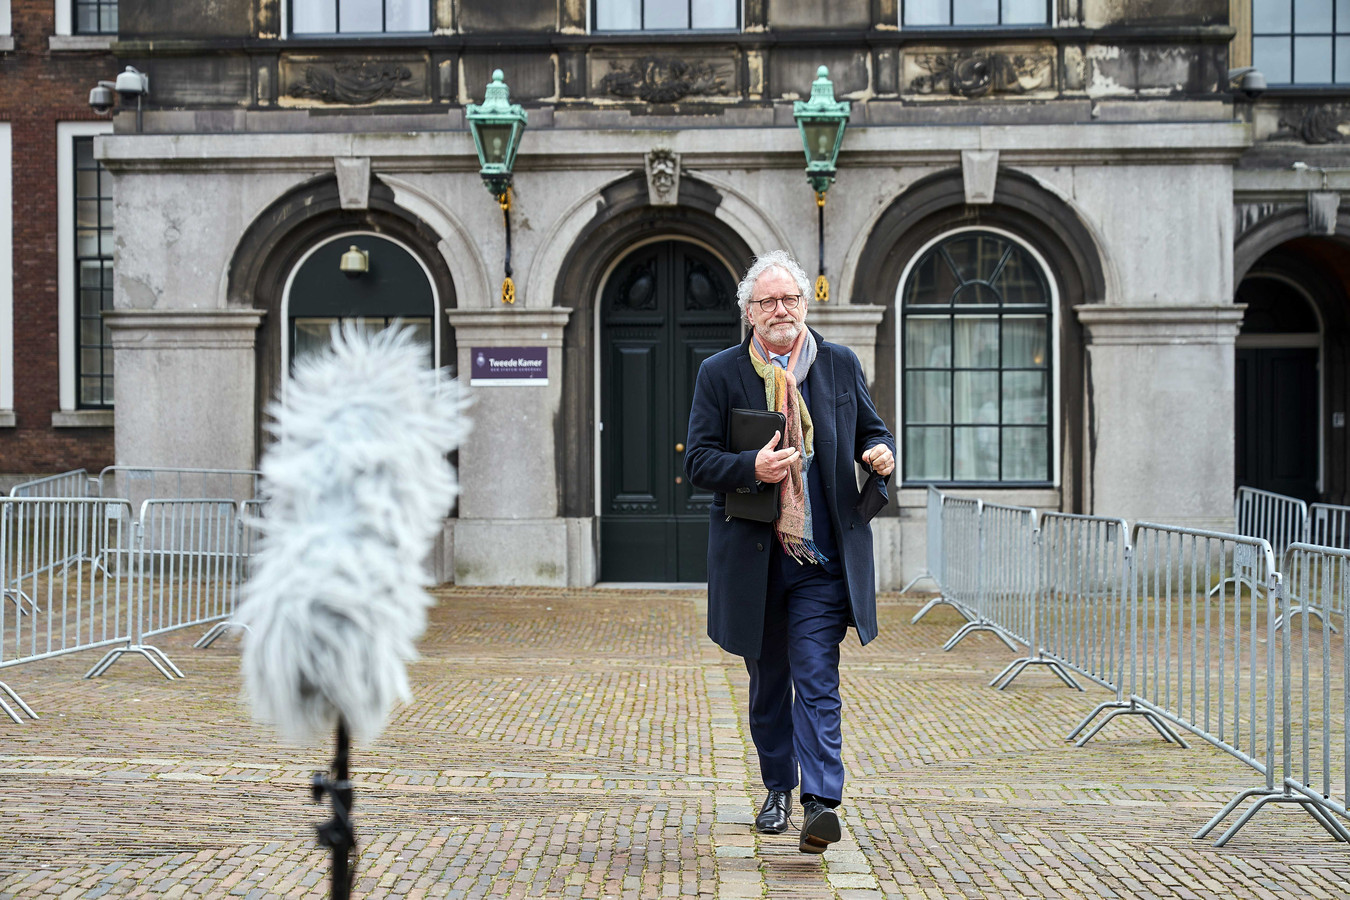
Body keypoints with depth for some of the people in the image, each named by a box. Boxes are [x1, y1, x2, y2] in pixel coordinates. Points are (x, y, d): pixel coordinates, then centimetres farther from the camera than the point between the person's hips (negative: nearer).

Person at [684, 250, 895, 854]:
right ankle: (778, 789, 30)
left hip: (822, 558, -1)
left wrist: (881, 452, -7)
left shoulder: (841, 366, 7)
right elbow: (698, 462, -2)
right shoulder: (720, 374, 2)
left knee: (816, 679, -10)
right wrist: (752, 468, -21)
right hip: (752, 556, 1)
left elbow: (872, 431, 18)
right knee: (768, 681, 14)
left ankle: (820, 803, -13)